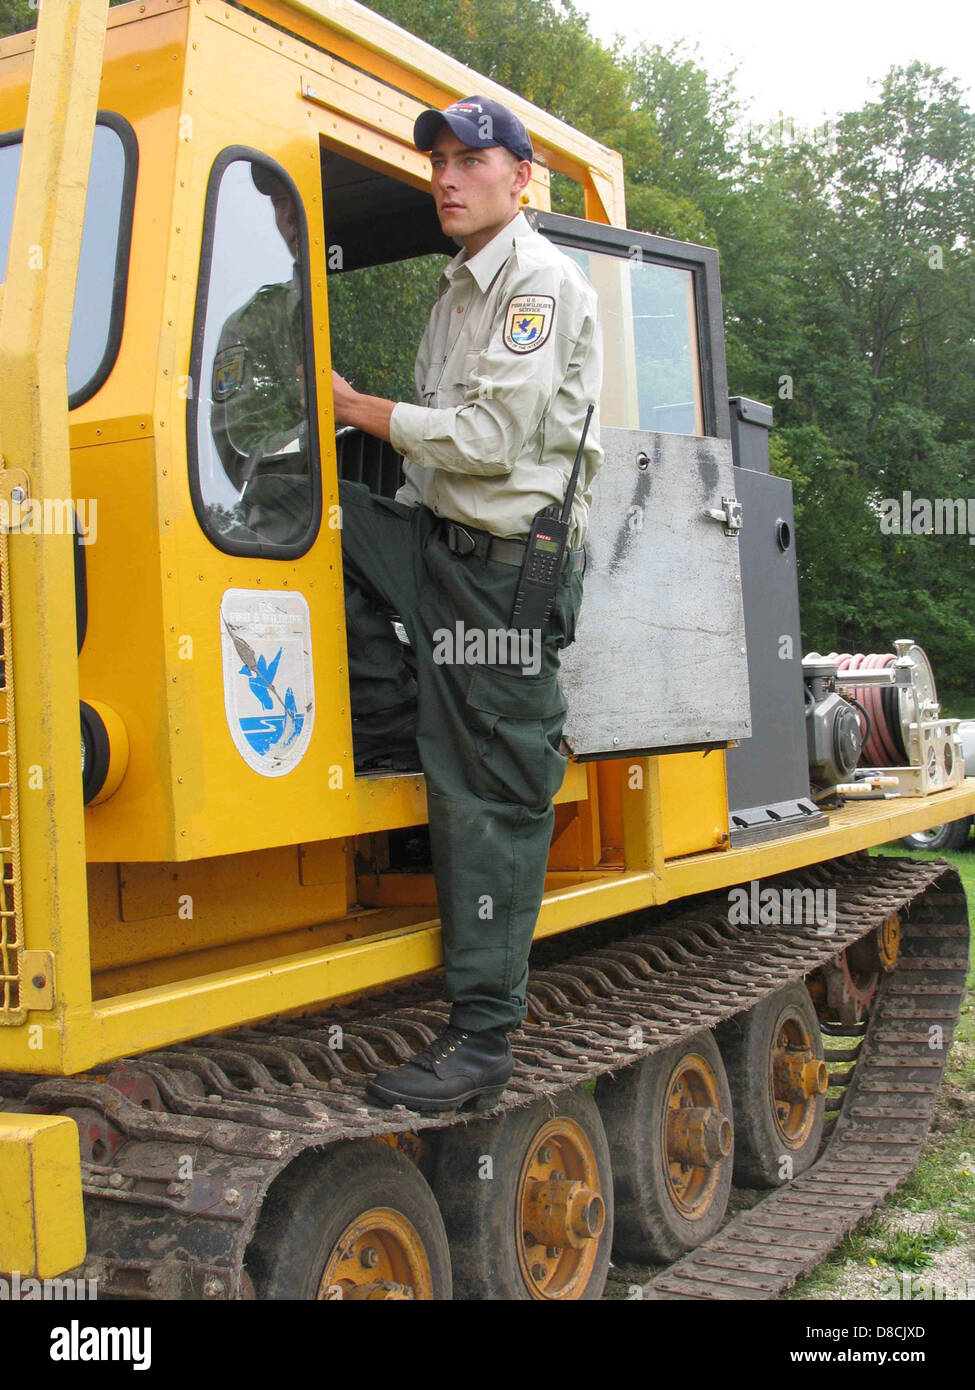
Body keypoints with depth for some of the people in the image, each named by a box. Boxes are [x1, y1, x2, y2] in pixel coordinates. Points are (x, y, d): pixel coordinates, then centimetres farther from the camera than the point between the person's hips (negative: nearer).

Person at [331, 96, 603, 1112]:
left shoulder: (542, 281, -9)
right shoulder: (460, 288, 20)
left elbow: (492, 436, -18)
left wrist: (359, 408, -9)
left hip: (508, 566, -9)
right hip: (438, 537, 9)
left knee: (489, 800, -6)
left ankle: (481, 1041, 3)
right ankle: (390, 710, 6)